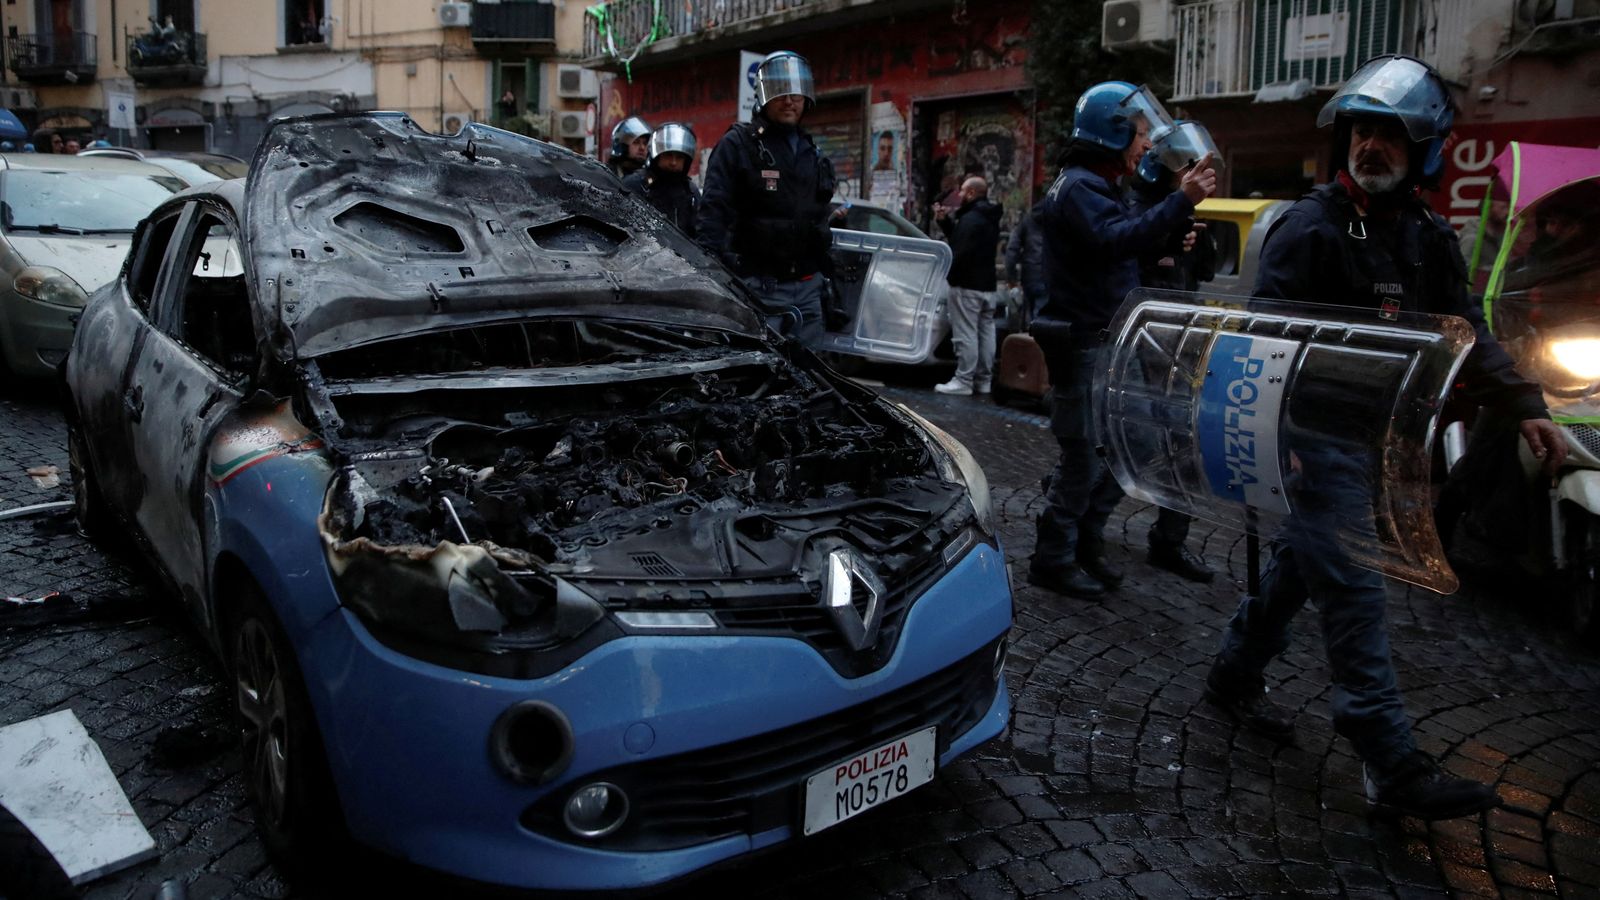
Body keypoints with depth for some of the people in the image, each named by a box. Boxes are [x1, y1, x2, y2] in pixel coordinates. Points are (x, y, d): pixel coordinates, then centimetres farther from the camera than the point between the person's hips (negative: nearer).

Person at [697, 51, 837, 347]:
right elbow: (712, 215, -10)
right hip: (759, 287, -6)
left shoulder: (813, 154, 18)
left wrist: (826, 277, 23)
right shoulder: (737, 145, -2)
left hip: (808, 288, 7)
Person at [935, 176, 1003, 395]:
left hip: (967, 286, -10)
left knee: (965, 334, -8)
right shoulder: (990, 219, 17)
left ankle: (963, 381, -7)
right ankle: (983, 380, 17)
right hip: (987, 285, 10)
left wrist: (949, 274, -11)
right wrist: (946, 221, 11)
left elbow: (961, 252, -23)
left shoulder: (970, 219, -16)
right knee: (985, 333, 11)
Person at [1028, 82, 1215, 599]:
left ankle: (1086, 547, 23)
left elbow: (1127, 247, 19)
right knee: (1085, 455, -7)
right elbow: (1116, 241, -31)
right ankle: (1053, 560, 3)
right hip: (1083, 346, -10)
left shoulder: (1101, 187, 20)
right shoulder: (1077, 188, -13)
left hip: (1107, 345, 10)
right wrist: (1182, 201, -35)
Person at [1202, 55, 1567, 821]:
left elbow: (1466, 333, 15)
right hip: (1318, 436, -8)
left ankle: (1234, 675, 36)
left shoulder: (1429, 238, 12)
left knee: (1301, 564, 18)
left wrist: (1523, 408, 3)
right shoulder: (1310, 228, -12)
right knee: (1353, 592, -8)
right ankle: (1395, 770, -5)